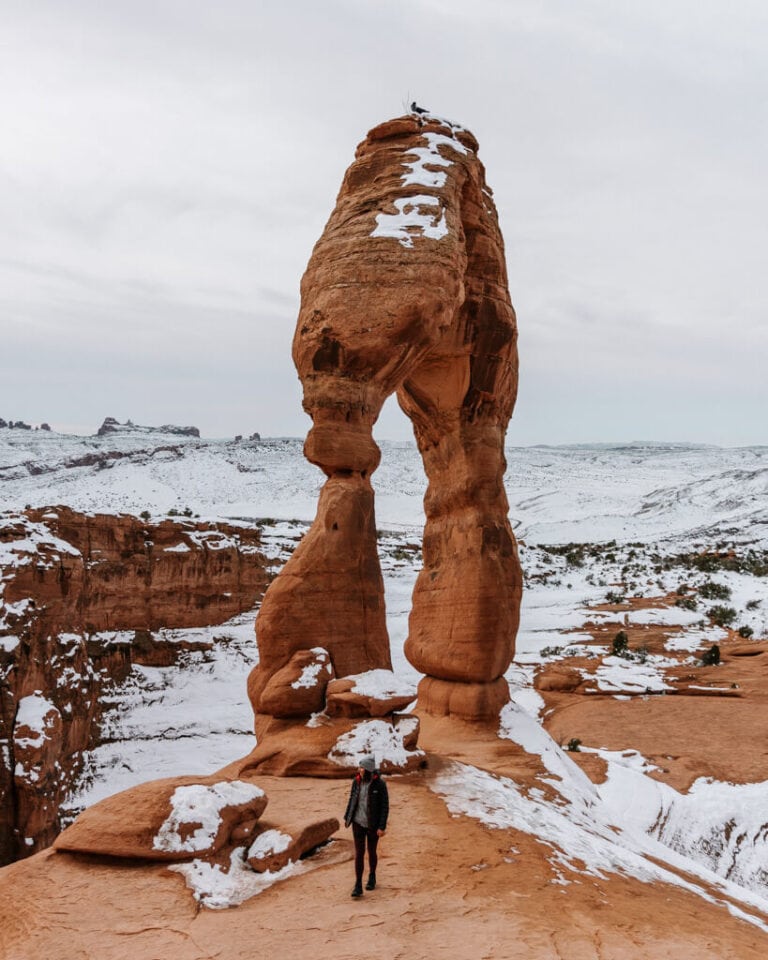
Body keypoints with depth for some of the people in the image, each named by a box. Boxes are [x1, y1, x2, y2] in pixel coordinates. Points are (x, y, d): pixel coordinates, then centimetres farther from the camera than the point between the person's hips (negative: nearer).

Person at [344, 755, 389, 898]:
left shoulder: (380, 784, -17)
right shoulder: (356, 781, -6)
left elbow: (385, 806, -13)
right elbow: (352, 799, 9)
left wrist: (382, 827, -15)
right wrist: (346, 817, 15)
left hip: (373, 824, -2)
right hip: (358, 822, 2)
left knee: (371, 851, 13)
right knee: (359, 852, -4)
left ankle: (372, 877, 39)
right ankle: (358, 886, -1)